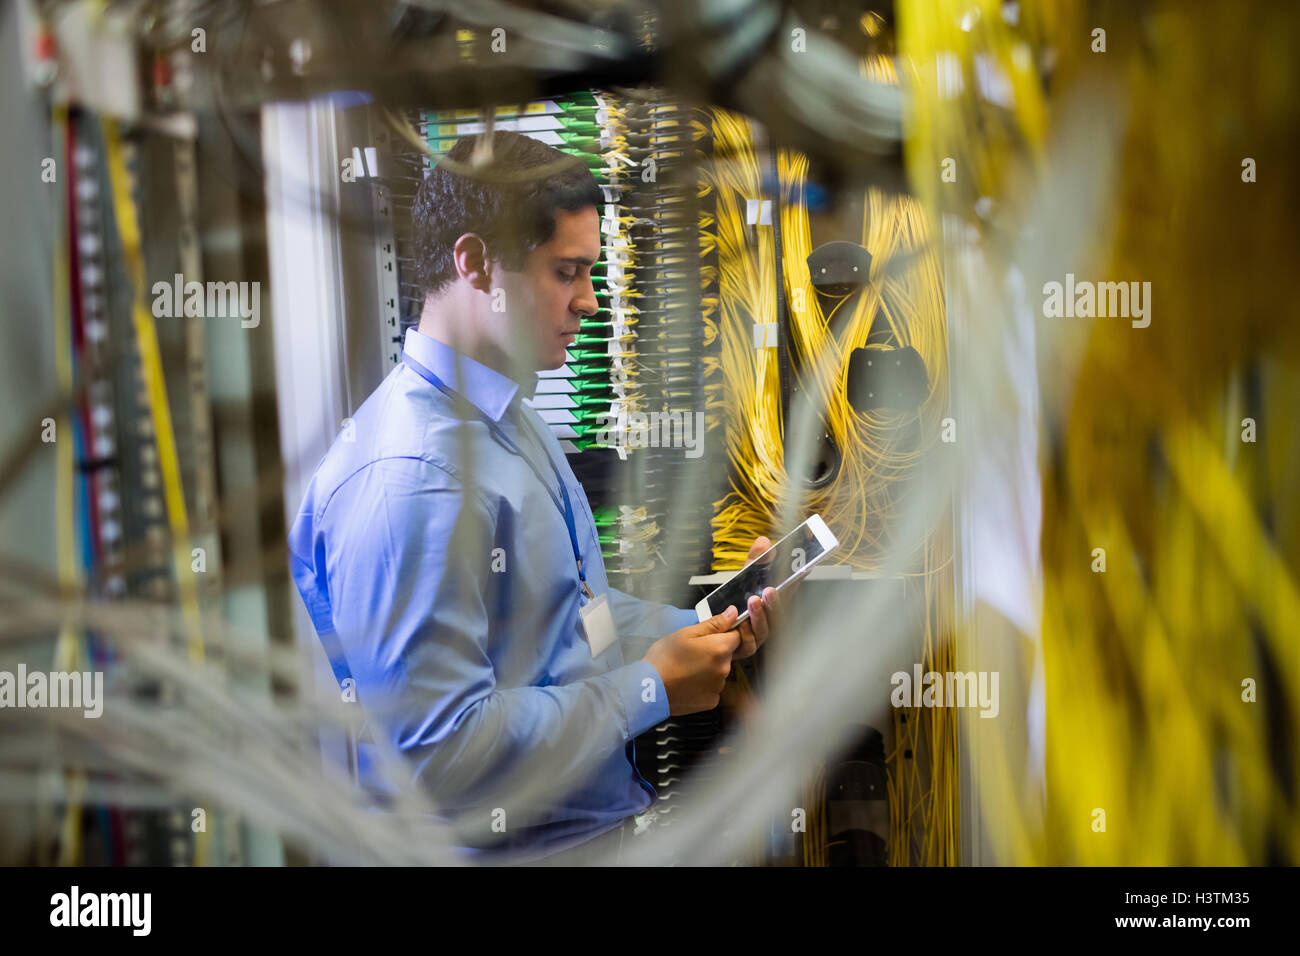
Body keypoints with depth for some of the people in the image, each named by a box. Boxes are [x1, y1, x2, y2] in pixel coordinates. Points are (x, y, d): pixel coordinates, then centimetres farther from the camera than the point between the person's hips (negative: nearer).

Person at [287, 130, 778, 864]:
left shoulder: (510, 419, 7)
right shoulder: (409, 479, -26)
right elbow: (437, 750, -28)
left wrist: (706, 625, 1)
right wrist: (650, 687, -20)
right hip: (512, 845, -9)